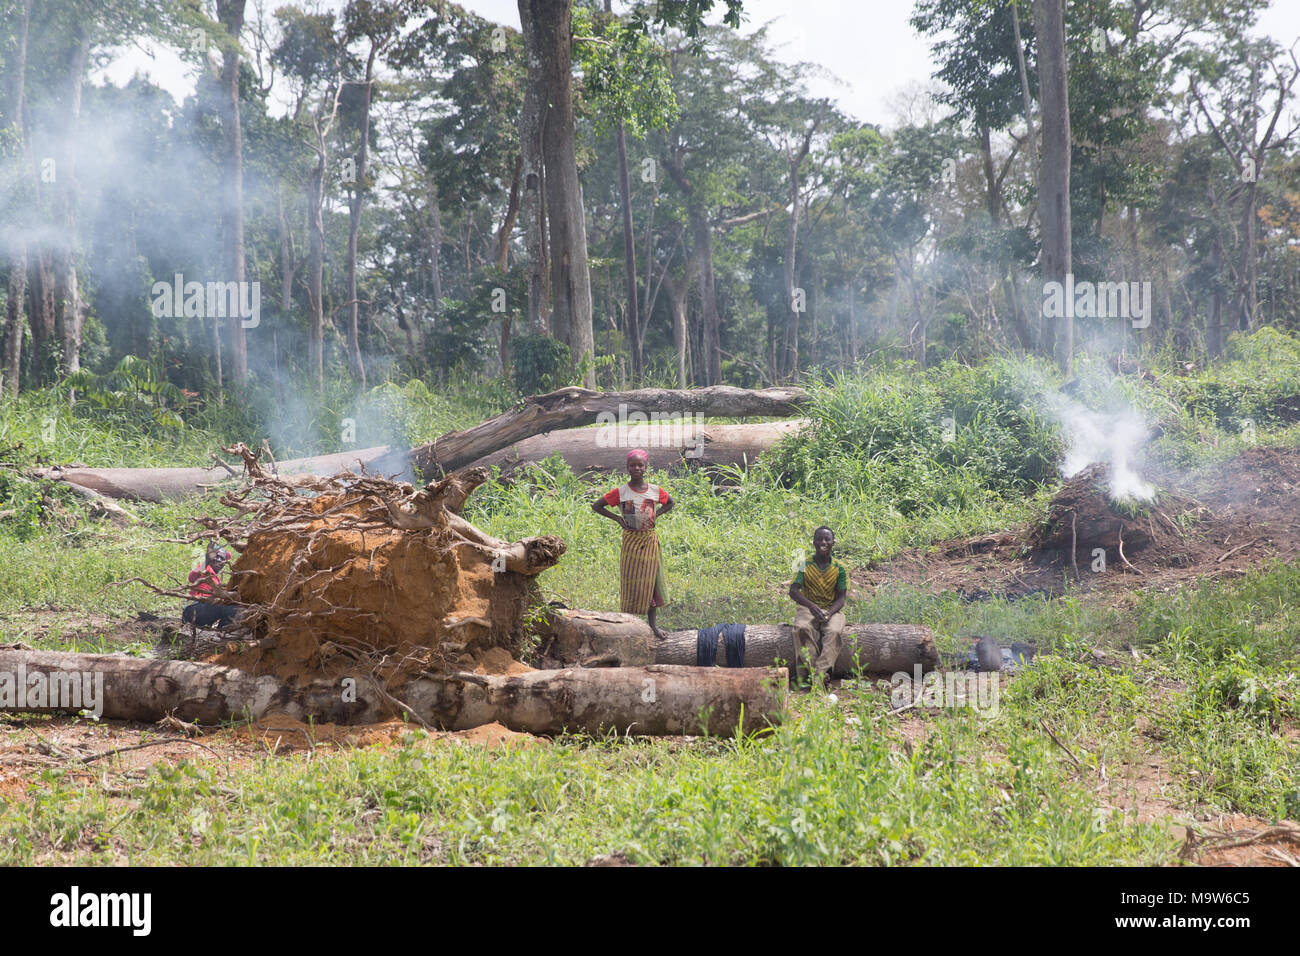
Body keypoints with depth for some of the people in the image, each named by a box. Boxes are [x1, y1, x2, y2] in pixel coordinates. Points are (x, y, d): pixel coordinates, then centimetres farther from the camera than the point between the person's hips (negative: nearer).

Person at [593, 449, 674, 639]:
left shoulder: (655, 491, -1)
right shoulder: (621, 492, -7)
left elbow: (670, 503, 18)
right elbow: (596, 506, -1)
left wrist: (656, 514, 2)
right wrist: (617, 518, -9)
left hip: (649, 540, 2)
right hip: (631, 541, -2)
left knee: (650, 581, 8)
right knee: (630, 582, 2)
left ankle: (652, 623, 19)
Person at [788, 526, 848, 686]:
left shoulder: (840, 568, 1)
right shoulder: (805, 564, -1)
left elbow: (841, 598, -1)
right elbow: (793, 591, -9)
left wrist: (829, 613, -23)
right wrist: (811, 606, -27)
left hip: (832, 609, 0)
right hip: (808, 608, 0)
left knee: (834, 632, -33)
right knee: (802, 628, -34)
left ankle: (820, 672, -40)